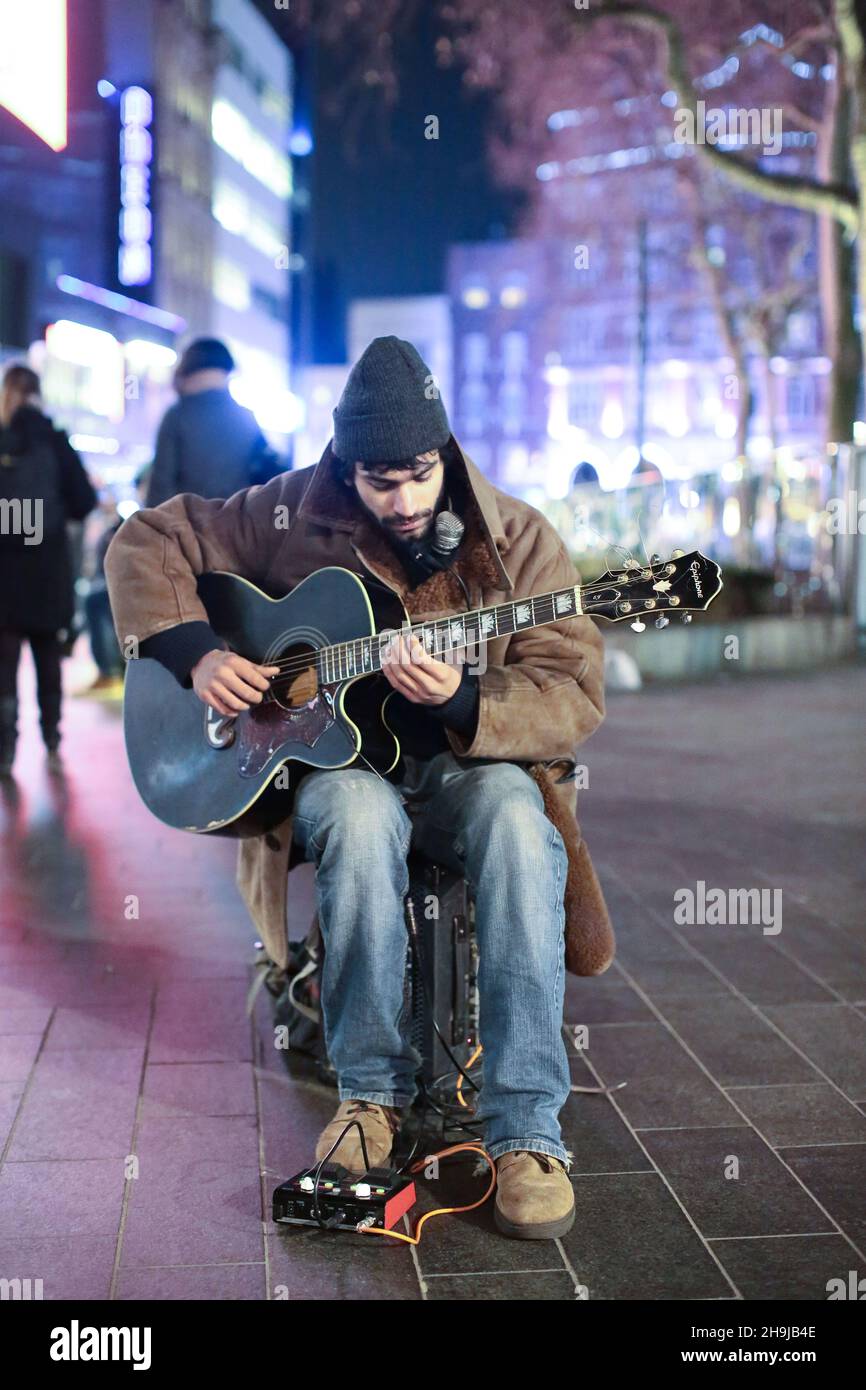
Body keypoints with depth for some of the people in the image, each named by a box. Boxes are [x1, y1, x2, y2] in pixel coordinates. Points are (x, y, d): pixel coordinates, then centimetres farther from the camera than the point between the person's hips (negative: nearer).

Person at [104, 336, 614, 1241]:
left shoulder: (518, 540, -3)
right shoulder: (290, 514, -1)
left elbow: (573, 697, -9)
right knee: (360, 814, -38)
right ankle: (372, 1090, -19)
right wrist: (196, 653, -10)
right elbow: (146, 544, 6)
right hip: (333, 761, 0)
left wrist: (461, 700, -29)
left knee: (518, 822, -36)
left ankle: (526, 1131, -31)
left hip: (472, 764, 0)